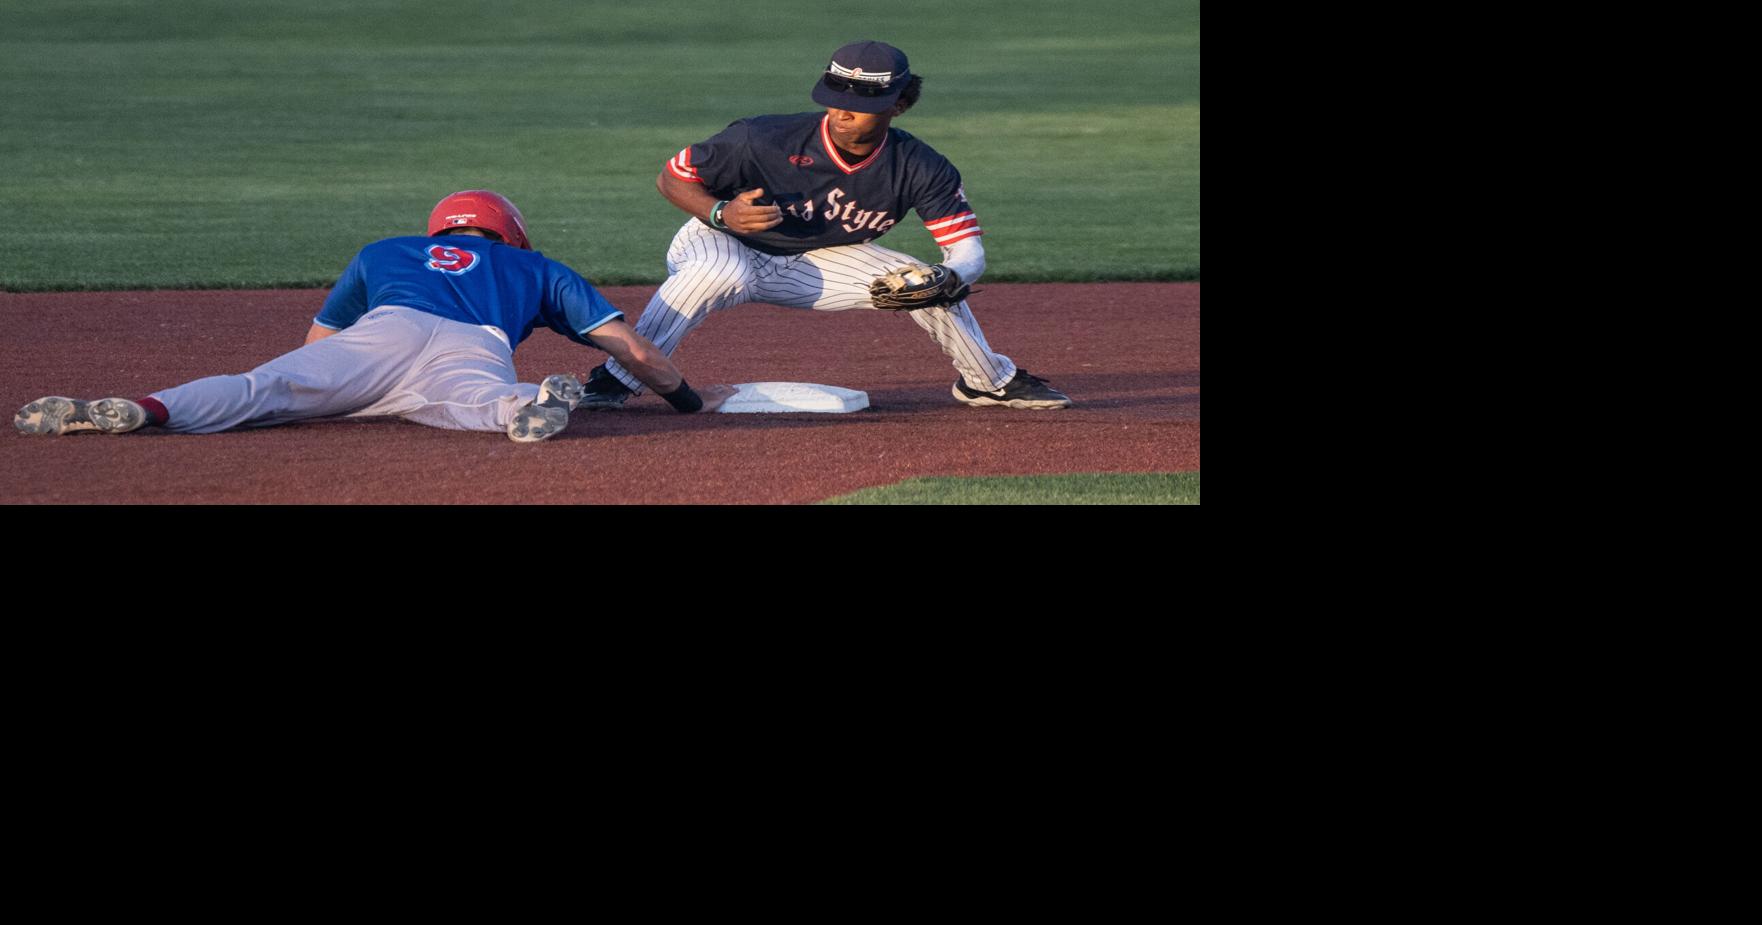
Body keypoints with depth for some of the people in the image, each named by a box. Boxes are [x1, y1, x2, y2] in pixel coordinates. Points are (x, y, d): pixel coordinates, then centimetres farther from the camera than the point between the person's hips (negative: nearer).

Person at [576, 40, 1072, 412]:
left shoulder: (919, 169, -19)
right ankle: (617, 379, -32)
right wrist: (722, 213, -38)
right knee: (719, 271, -40)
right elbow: (671, 177, -18)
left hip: (813, 264, 4)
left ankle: (991, 381, 20)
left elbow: (967, 252, -17)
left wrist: (945, 282, -40)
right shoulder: (765, 140, -30)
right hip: (718, 244, -4)